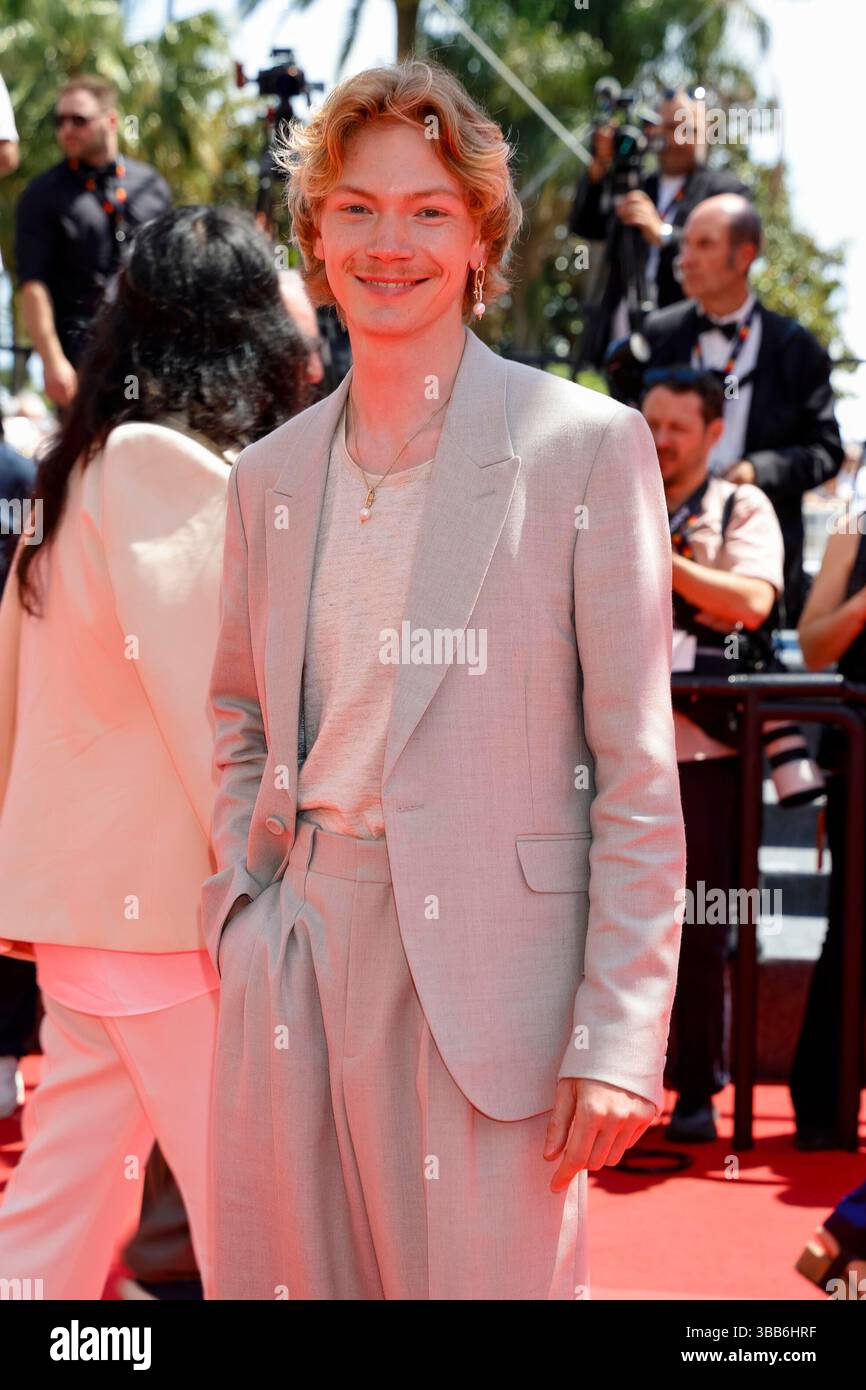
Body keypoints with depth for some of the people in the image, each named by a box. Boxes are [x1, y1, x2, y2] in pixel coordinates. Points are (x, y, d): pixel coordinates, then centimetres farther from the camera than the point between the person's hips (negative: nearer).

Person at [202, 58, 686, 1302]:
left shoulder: (588, 446, -4)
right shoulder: (273, 473, 11)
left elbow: (638, 770, -6)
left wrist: (617, 1037, -11)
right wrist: (241, 908, 9)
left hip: (487, 979, -4)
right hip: (298, 972, 5)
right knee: (284, 1276, 9)